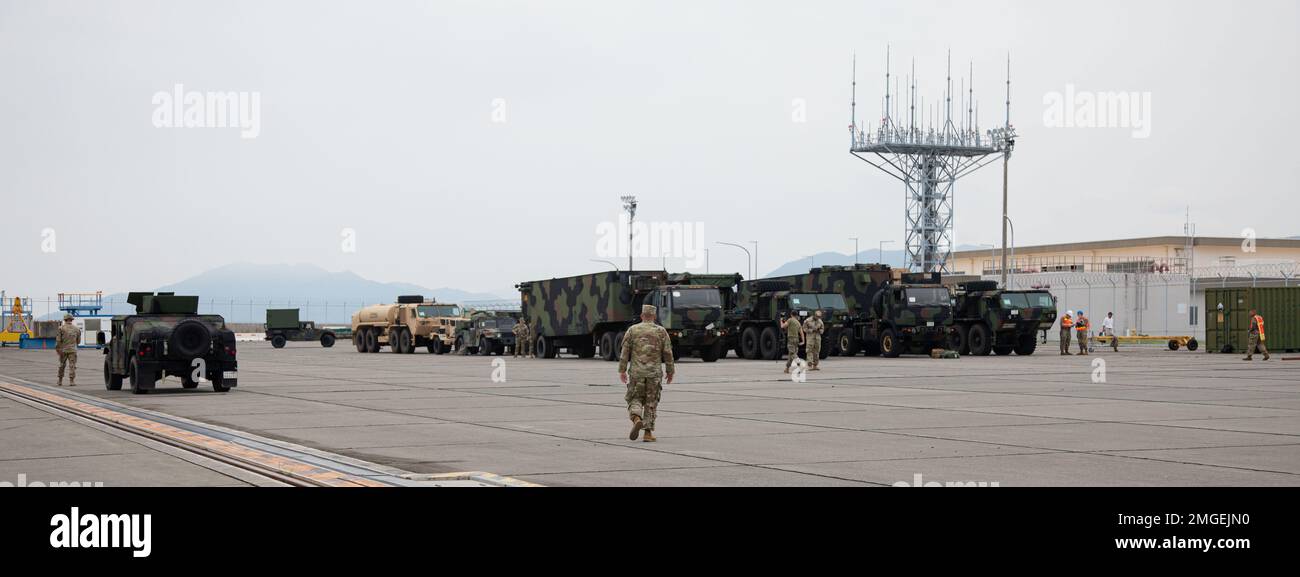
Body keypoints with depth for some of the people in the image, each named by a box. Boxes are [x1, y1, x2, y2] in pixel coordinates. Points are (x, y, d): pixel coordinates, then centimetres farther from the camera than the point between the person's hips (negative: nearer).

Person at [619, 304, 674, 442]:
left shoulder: (632, 330, 3)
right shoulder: (661, 331, 3)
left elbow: (625, 351, -1)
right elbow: (668, 353, 2)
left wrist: (622, 370, 2)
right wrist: (670, 372, 10)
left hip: (636, 372, 0)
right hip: (654, 373, 0)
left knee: (635, 399, 10)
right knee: (651, 403, 8)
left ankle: (637, 419, -19)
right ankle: (648, 432, 4)